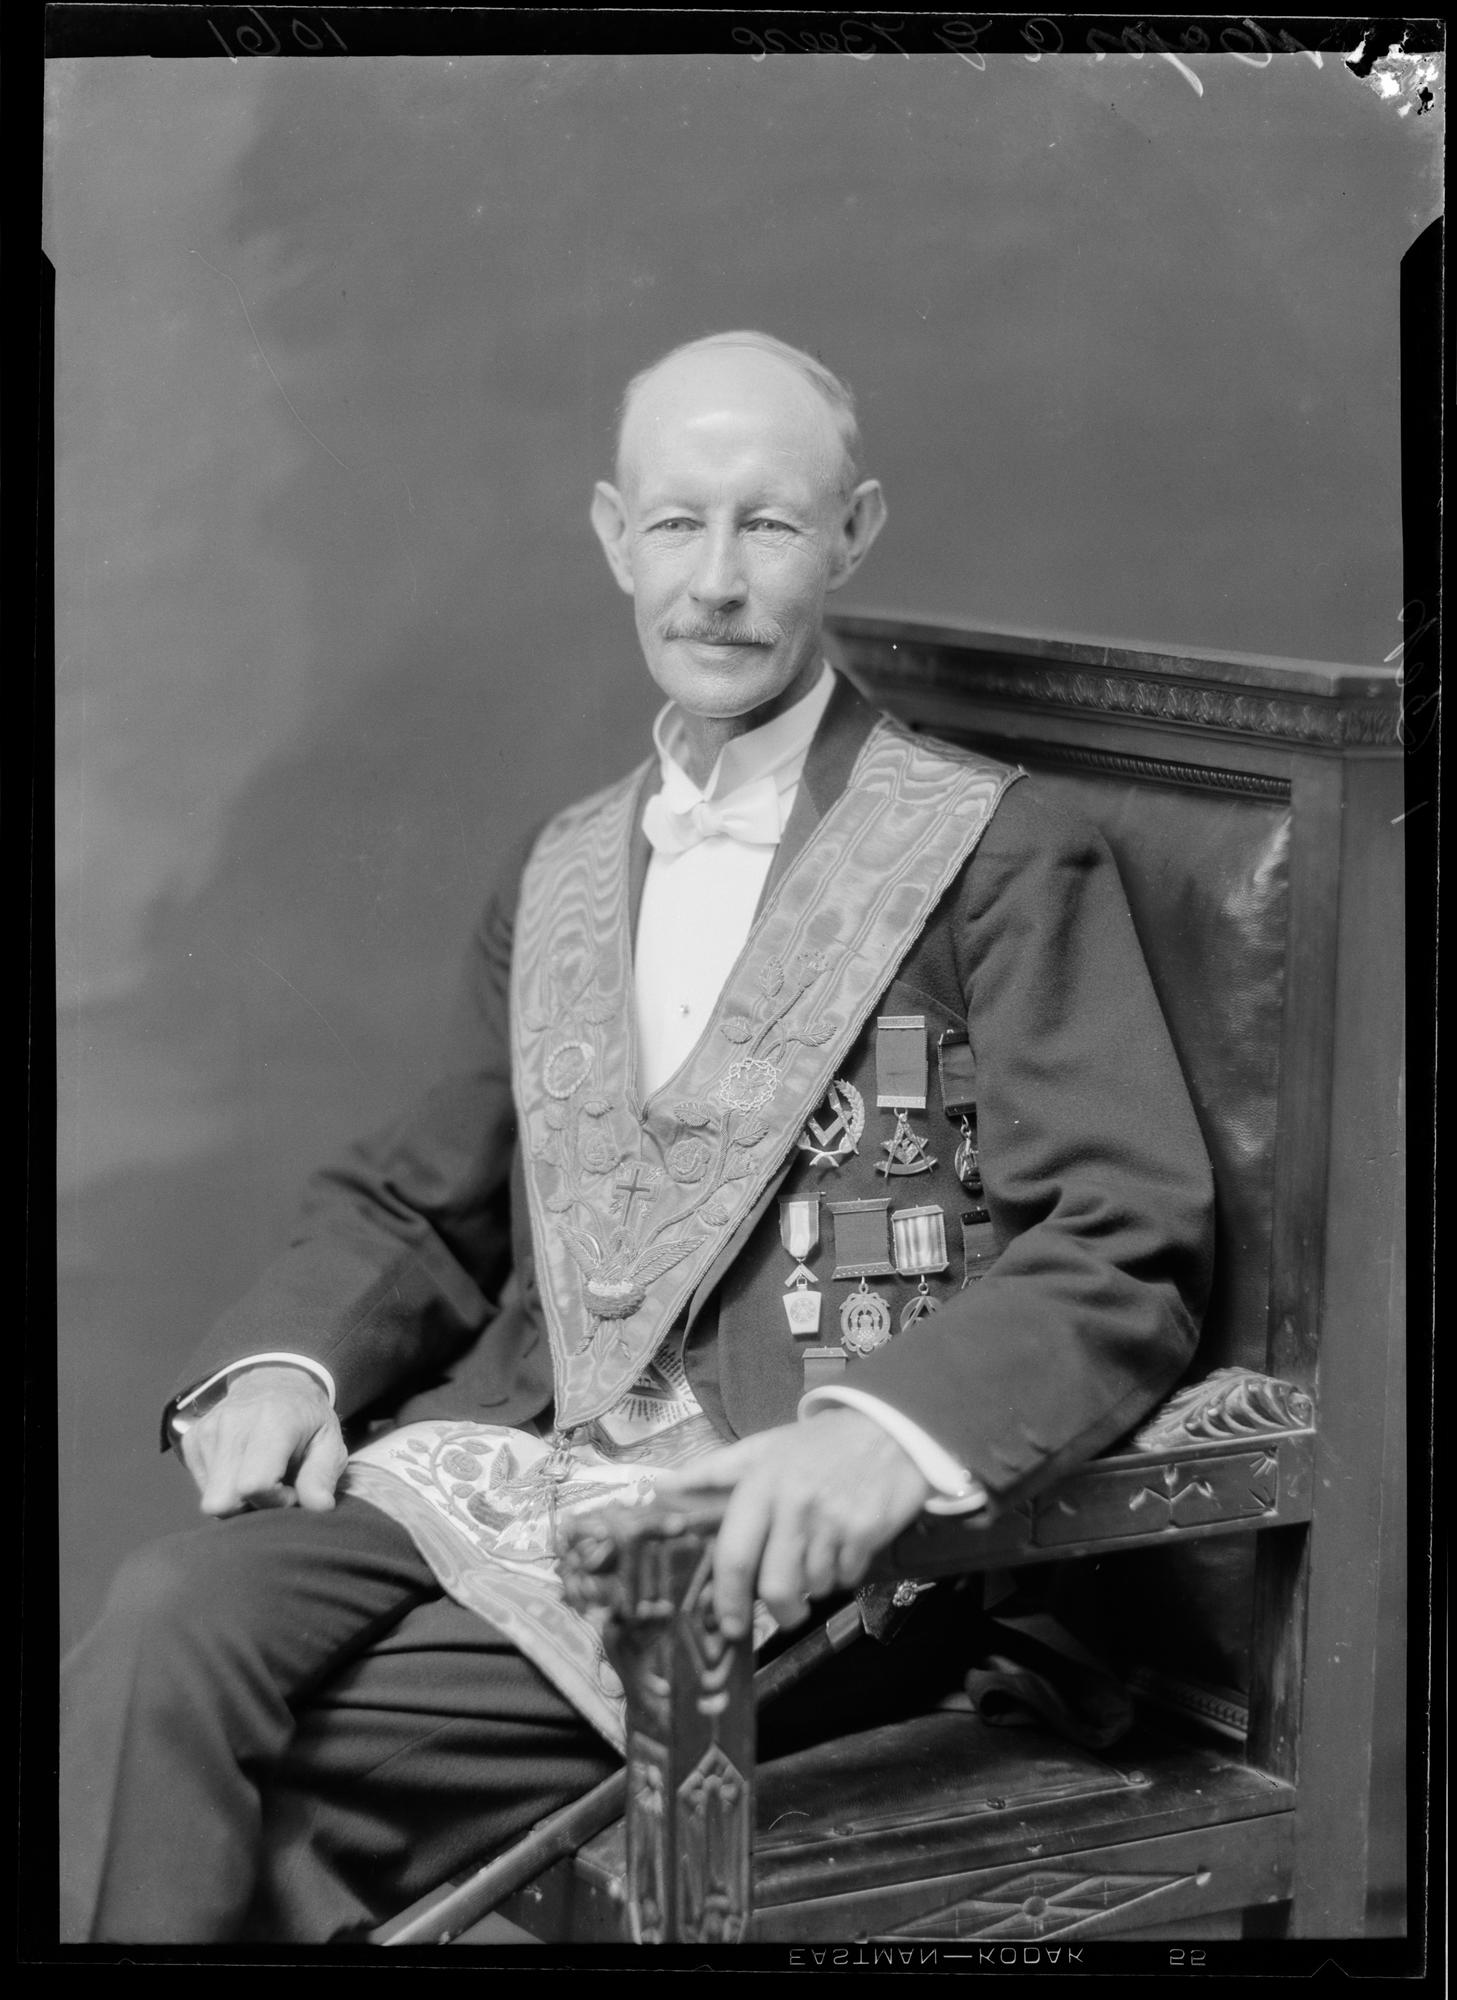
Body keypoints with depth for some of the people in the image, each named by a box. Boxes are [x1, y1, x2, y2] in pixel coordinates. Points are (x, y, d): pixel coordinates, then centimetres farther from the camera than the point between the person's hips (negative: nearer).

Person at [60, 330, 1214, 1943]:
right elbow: (414, 1205, 21)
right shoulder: (556, 879, 18)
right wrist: (283, 1361, 0)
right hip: (497, 1459, 5)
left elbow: (1126, 1256, -8)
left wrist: (887, 1429, -25)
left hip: (765, 1529, -5)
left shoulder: (997, 857, -1)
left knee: (181, 1736, -21)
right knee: (168, 1624, -22)